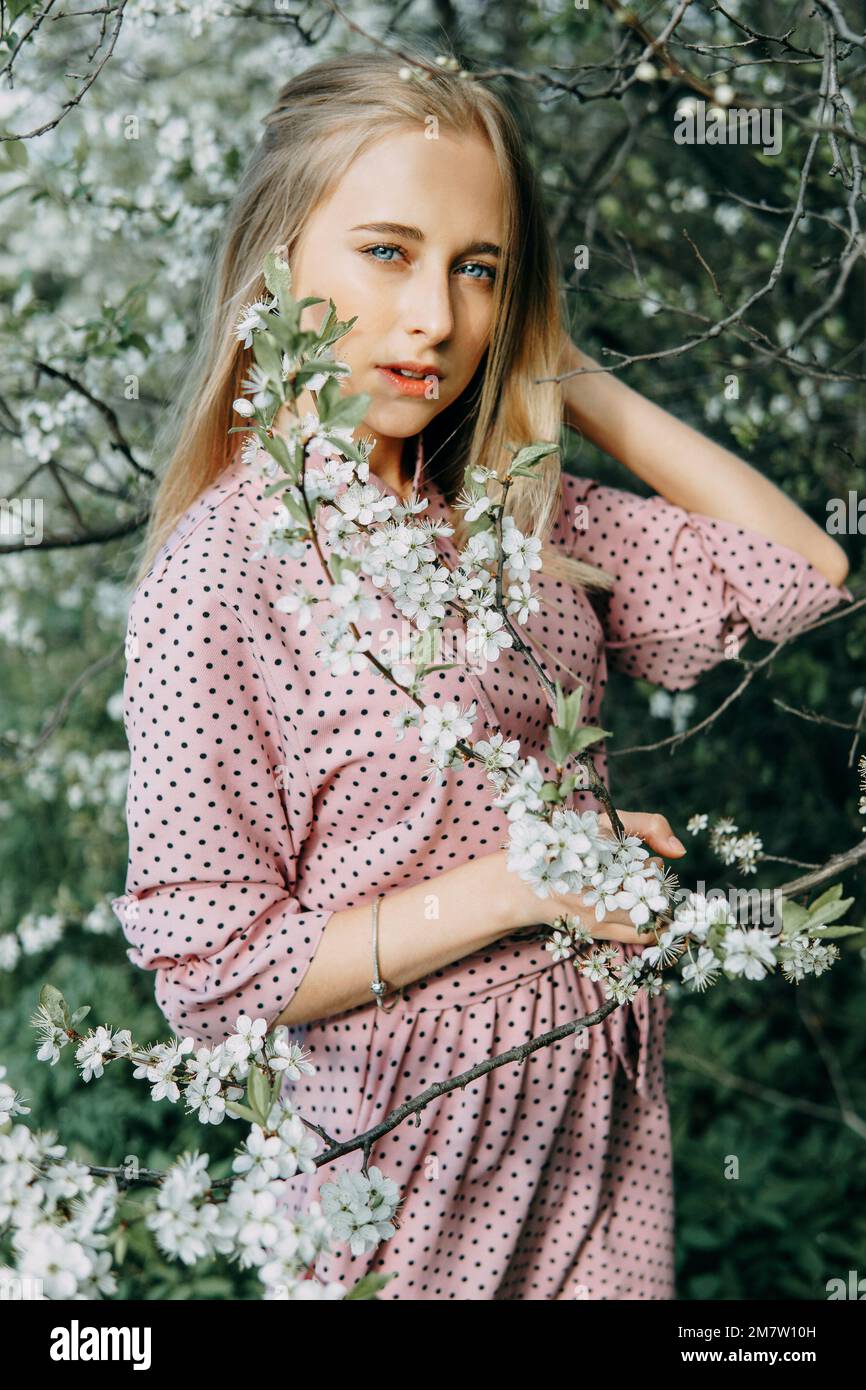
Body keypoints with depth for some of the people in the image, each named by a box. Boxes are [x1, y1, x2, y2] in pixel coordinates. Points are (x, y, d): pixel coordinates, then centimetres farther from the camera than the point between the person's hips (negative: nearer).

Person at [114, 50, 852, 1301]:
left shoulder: (521, 516, 2)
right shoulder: (220, 574, -17)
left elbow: (798, 568, 3)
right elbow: (206, 969, -18)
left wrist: (572, 380, 0)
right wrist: (511, 885, -19)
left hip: (607, 1106, 6)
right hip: (416, 1151, -5)